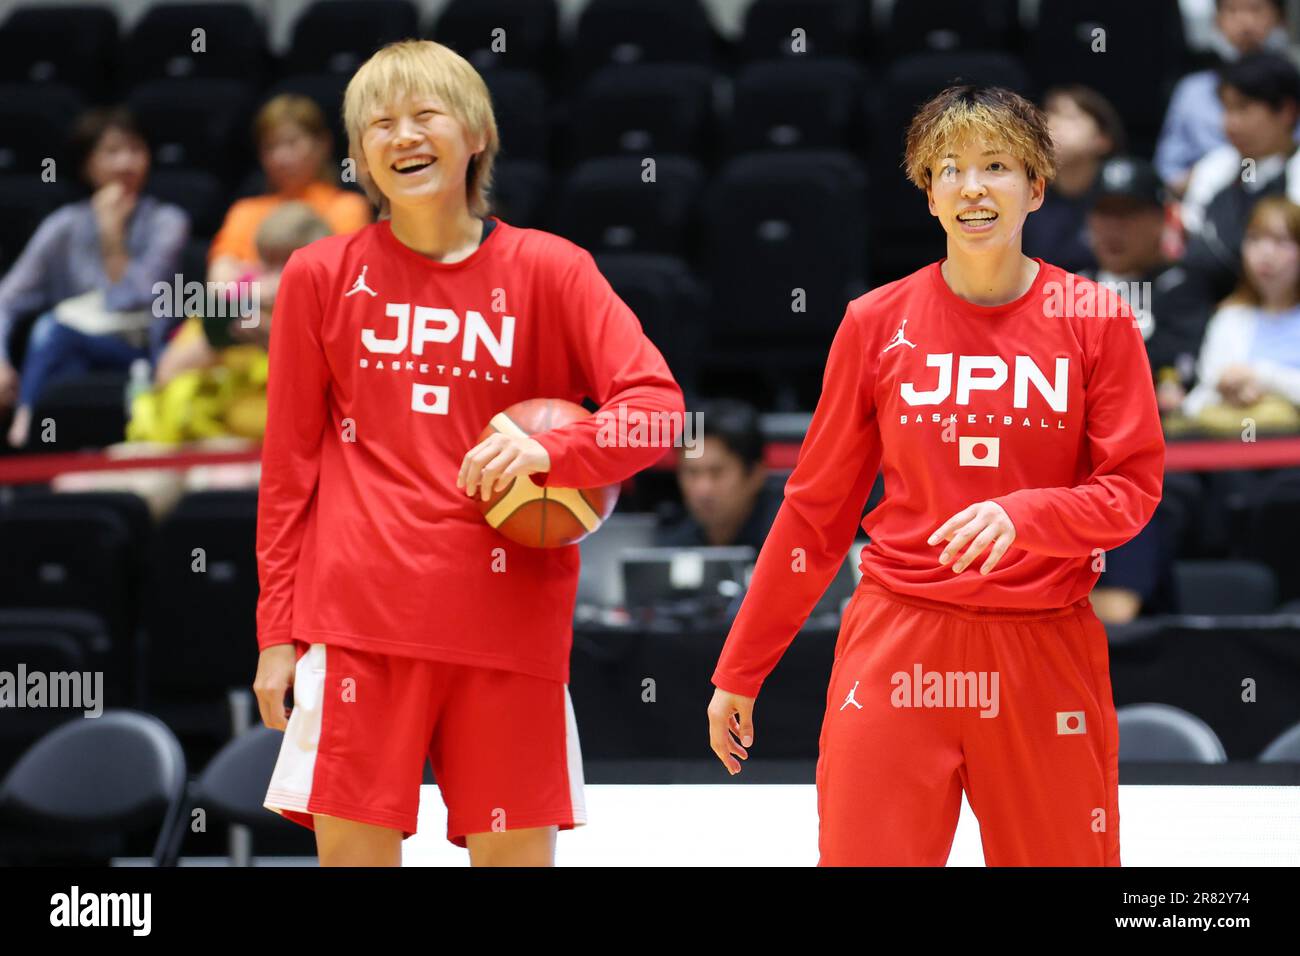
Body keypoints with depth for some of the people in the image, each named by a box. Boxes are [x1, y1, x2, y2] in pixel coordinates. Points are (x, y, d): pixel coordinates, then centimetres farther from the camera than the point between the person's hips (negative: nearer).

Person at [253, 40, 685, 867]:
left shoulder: (550, 270, 5)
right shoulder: (320, 277, 8)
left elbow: (659, 406, -3)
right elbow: (289, 466, 10)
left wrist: (551, 450, -21)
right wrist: (278, 629, 7)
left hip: (509, 623, 0)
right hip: (358, 621, 0)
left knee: (518, 852, 0)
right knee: (353, 850, -2)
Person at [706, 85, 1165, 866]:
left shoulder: (1096, 319, 0)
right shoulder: (877, 322, 3)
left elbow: (1134, 488, -1)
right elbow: (817, 507, 9)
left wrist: (1022, 517, -20)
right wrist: (740, 671, 9)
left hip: (1044, 651, 0)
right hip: (899, 645, 0)